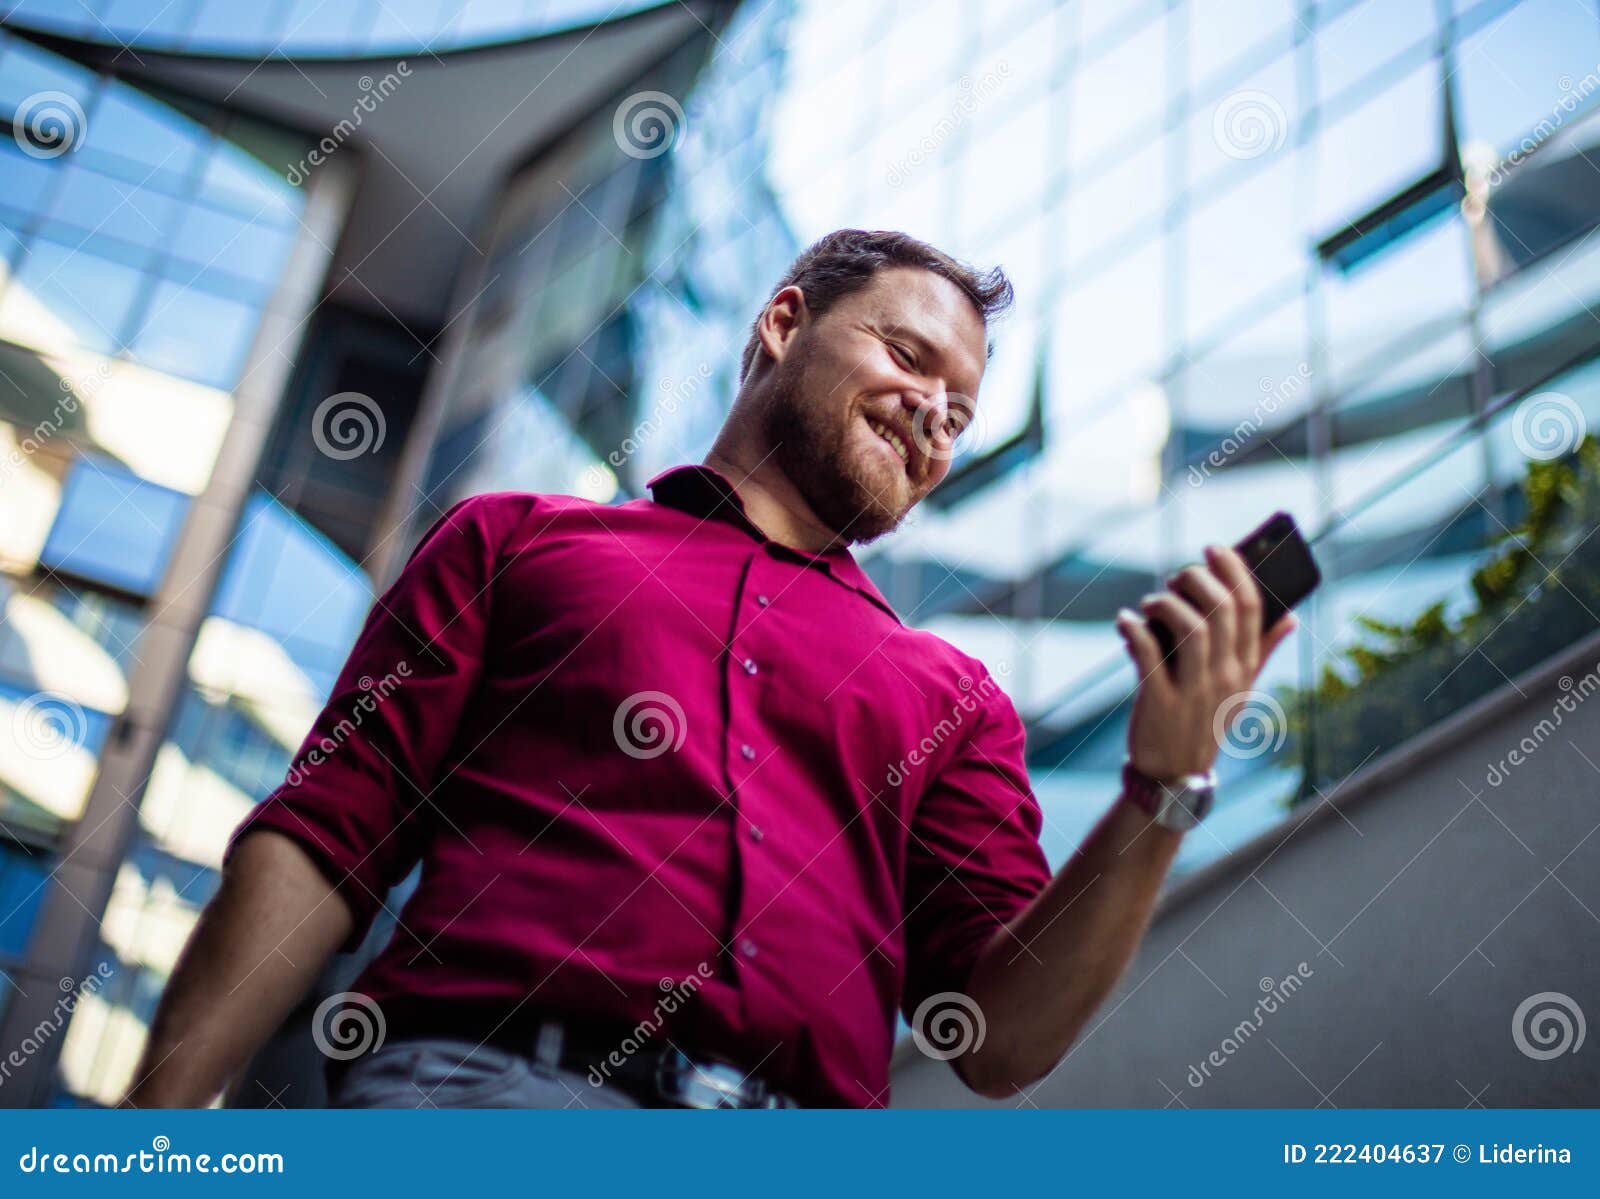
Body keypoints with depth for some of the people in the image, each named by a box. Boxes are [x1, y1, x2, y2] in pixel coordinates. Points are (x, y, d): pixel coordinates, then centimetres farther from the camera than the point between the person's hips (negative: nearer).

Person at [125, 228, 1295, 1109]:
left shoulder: (956, 697, 24)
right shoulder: (518, 540, 20)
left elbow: (1004, 1038, 13)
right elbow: (329, 837, 11)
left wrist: (1166, 787, 1)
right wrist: (155, 1118, -1)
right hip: (485, 1077, -4)